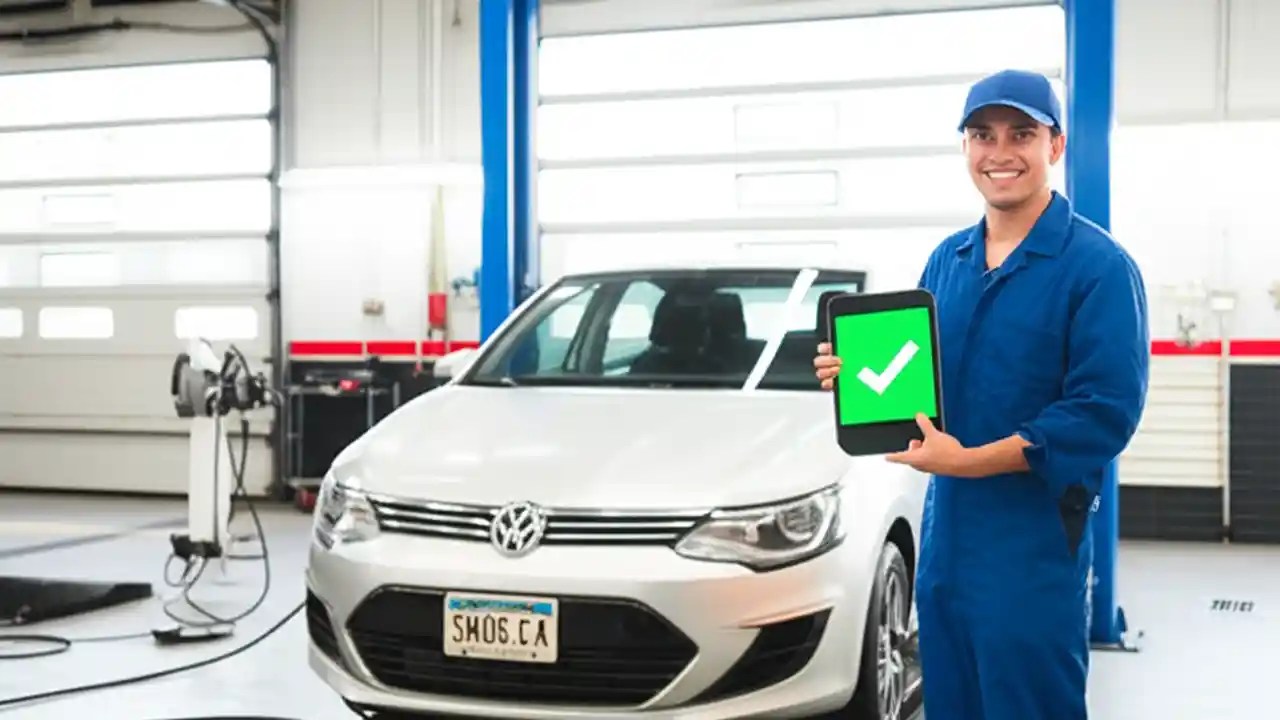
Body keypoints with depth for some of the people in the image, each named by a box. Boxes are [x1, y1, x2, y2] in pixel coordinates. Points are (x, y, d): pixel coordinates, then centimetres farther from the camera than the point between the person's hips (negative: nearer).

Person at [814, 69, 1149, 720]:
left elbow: (1106, 411, -18)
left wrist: (969, 460, -22)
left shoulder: (1098, 266, -11)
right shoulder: (947, 259, 11)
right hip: (946, 527, 7)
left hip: (1033, 540, -7)